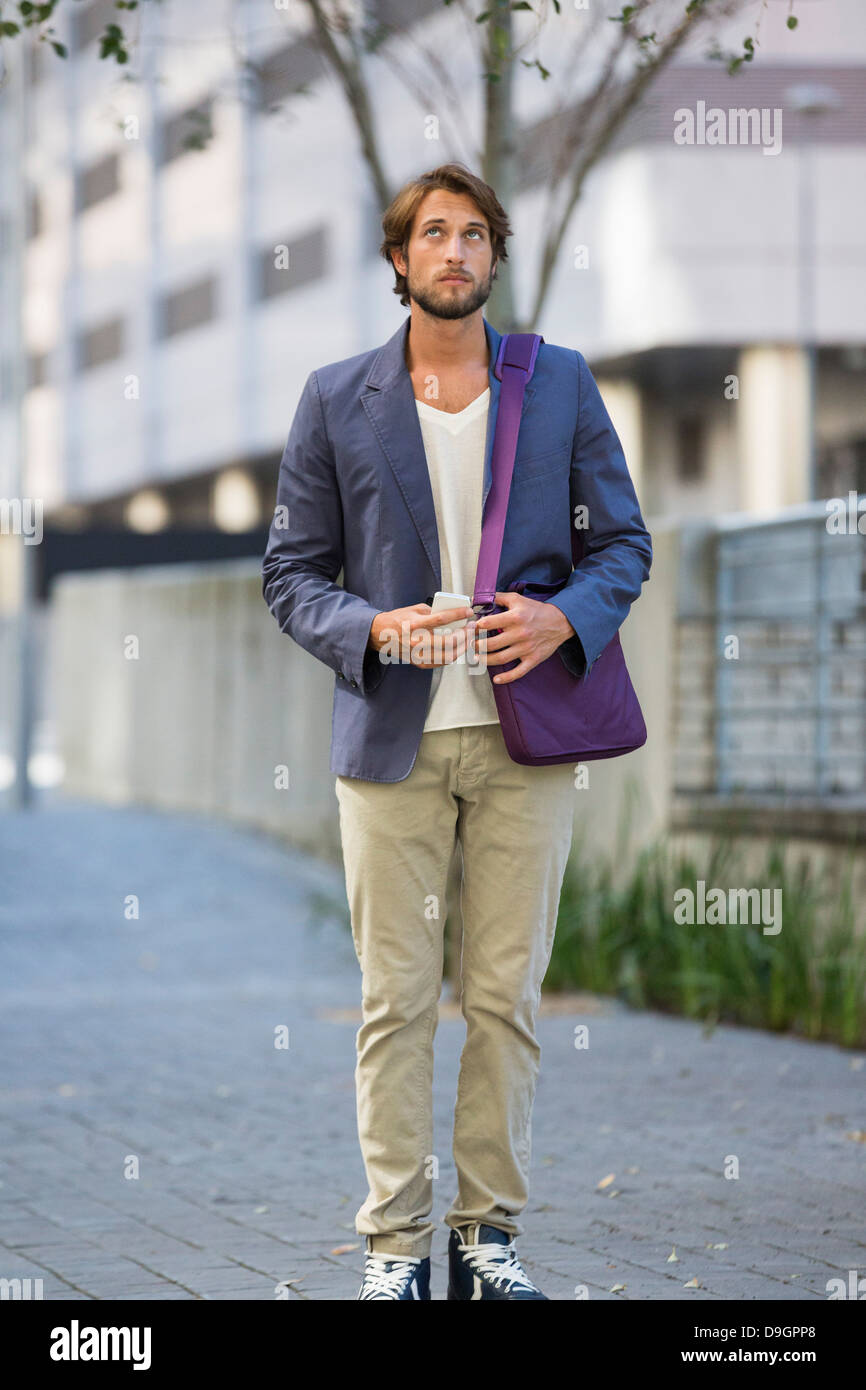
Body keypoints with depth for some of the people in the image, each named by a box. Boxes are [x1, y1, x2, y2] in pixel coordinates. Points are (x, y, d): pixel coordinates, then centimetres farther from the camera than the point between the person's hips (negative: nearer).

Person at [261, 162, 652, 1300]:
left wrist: (566, 617, -10)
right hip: (392, 736, -1)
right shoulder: (336, 399, 6)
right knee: (396, 998, 0)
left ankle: (492, 1230, 13)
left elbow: (623, 540, 10)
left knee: (506, 996, 4)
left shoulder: (561, 384, 8)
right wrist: (371, 629, -13)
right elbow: (291, 570, 6)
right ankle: (397, 1239, 8)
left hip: (524, 737, 1)